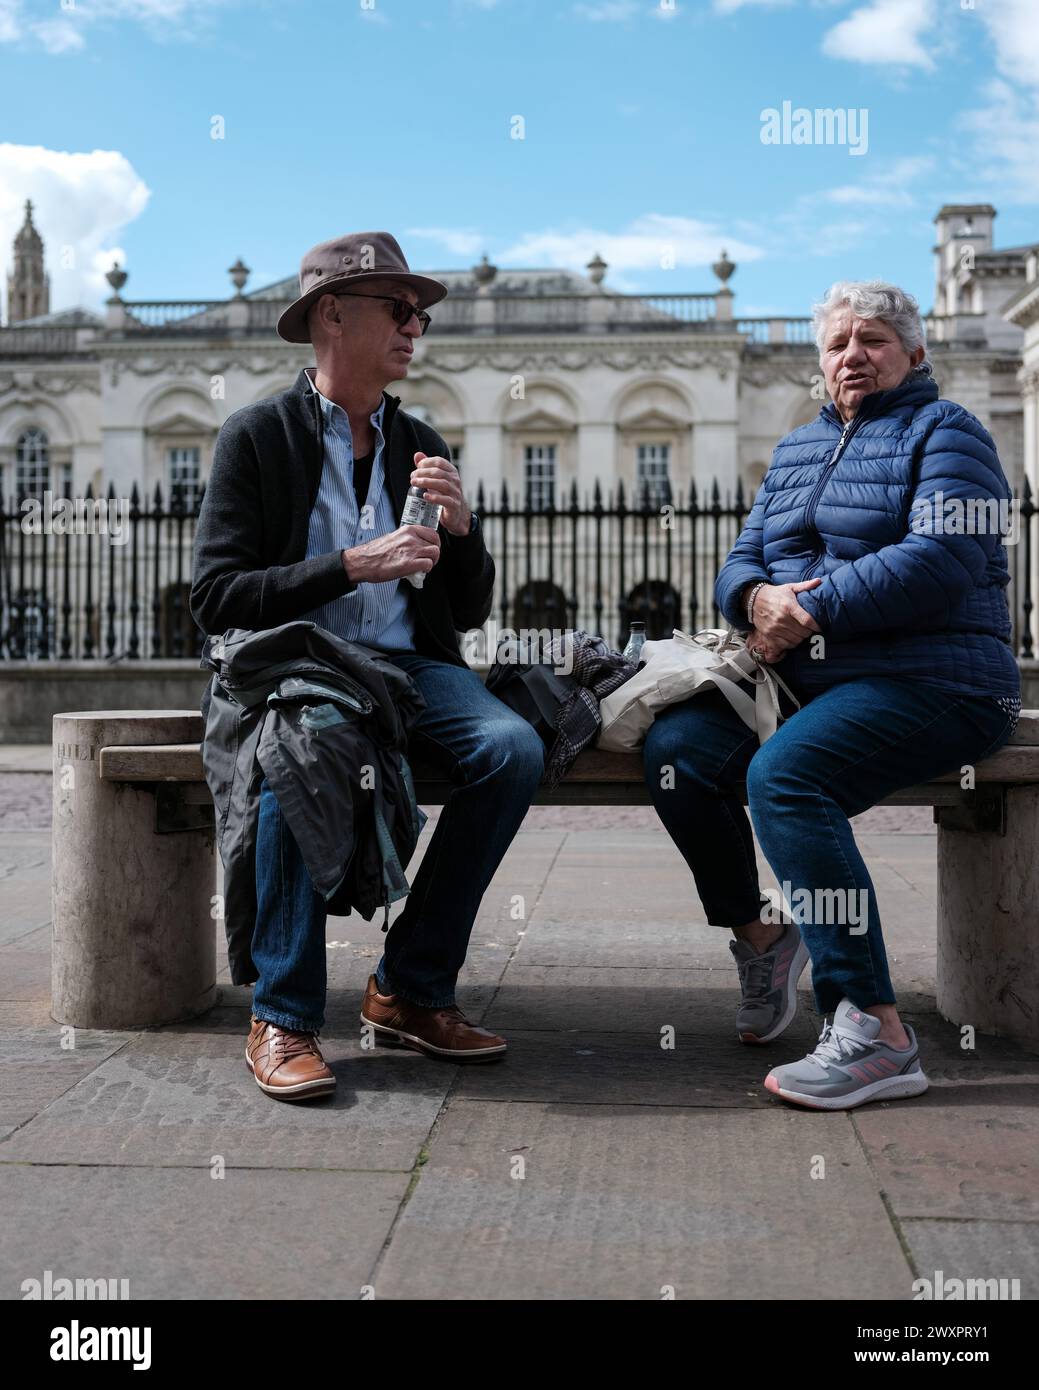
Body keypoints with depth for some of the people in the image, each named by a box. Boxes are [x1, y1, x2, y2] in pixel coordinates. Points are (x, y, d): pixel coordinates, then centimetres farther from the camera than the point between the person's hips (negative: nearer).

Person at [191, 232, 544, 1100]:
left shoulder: (420, 444, 16)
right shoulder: (257, 436, 1)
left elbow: (471, 612, 16)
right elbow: (216, 600, -8)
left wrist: (461, 525, -4)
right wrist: (353, 565, -16)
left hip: (408, 664, 4)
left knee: (513, 747, -25)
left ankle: (412, 987, -12)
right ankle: (283, 1019, -23)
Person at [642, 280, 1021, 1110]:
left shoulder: (944, 433, 1)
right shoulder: (797, 448, 23)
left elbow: (941, 560, -16)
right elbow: (742, 558, 17)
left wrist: (812, 610, -18)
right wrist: (757, 598, -9)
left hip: (930, 683, -7)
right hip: (810, 680, 7)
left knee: (783, 775, -33)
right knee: (675, 744, -17)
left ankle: (876, 1034, -31)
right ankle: (758, 935, 4)